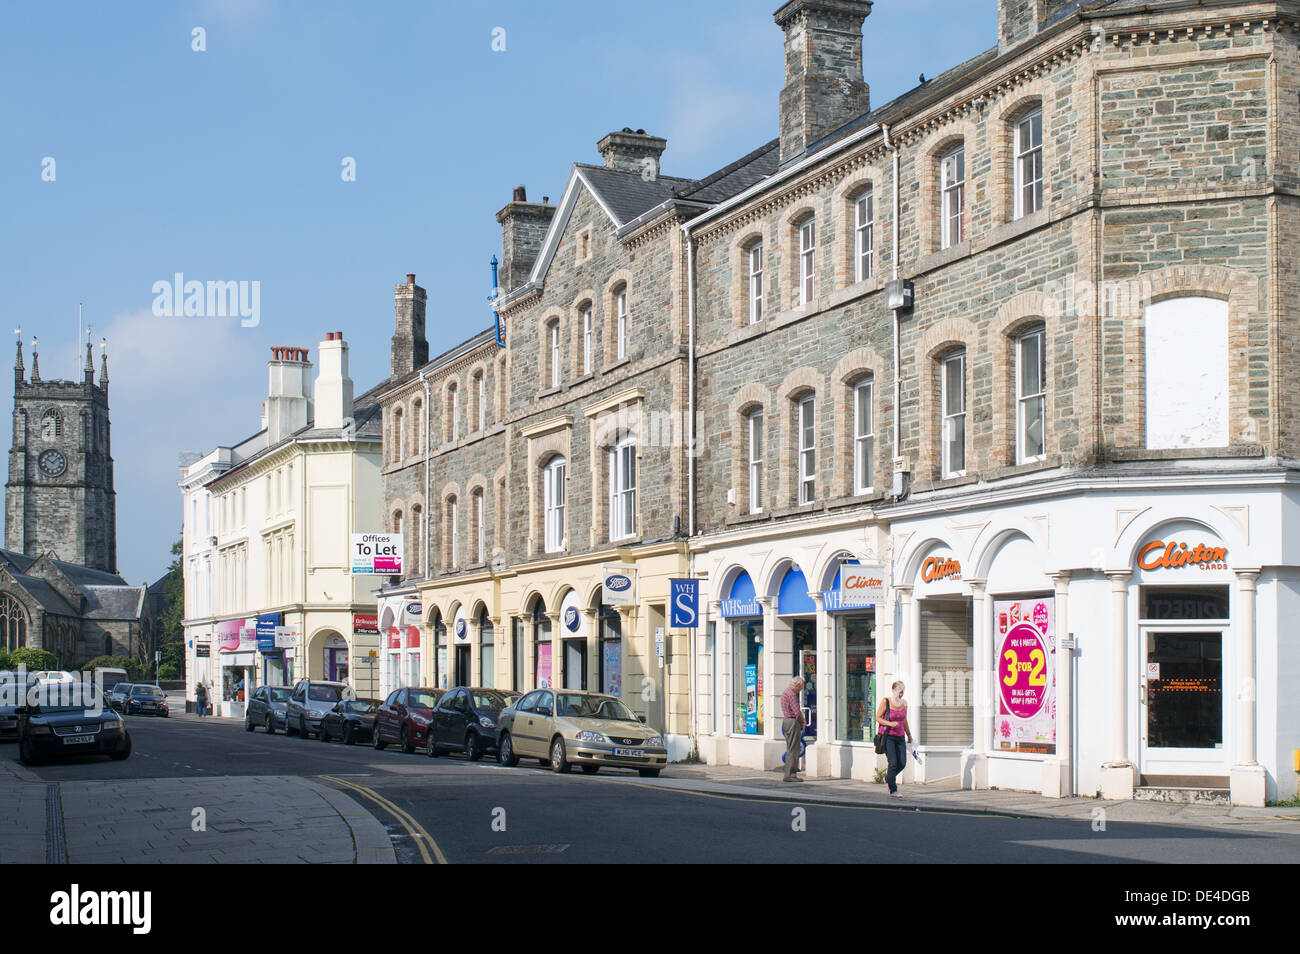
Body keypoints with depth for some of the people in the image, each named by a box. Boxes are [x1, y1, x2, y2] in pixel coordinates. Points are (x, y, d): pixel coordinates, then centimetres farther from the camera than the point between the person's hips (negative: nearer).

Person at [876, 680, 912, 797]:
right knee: (893, 763, -13)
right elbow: (878, 718, -5)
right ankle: (893, 790, -2)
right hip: (888, 736, -5)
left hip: (900, 736, 5)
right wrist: (890, 724, -19)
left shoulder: (904, 703, 8)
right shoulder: (886, 701, -7)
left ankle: (888, 778, 28)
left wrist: (909, 735, 27)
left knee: (902, 763, -1)